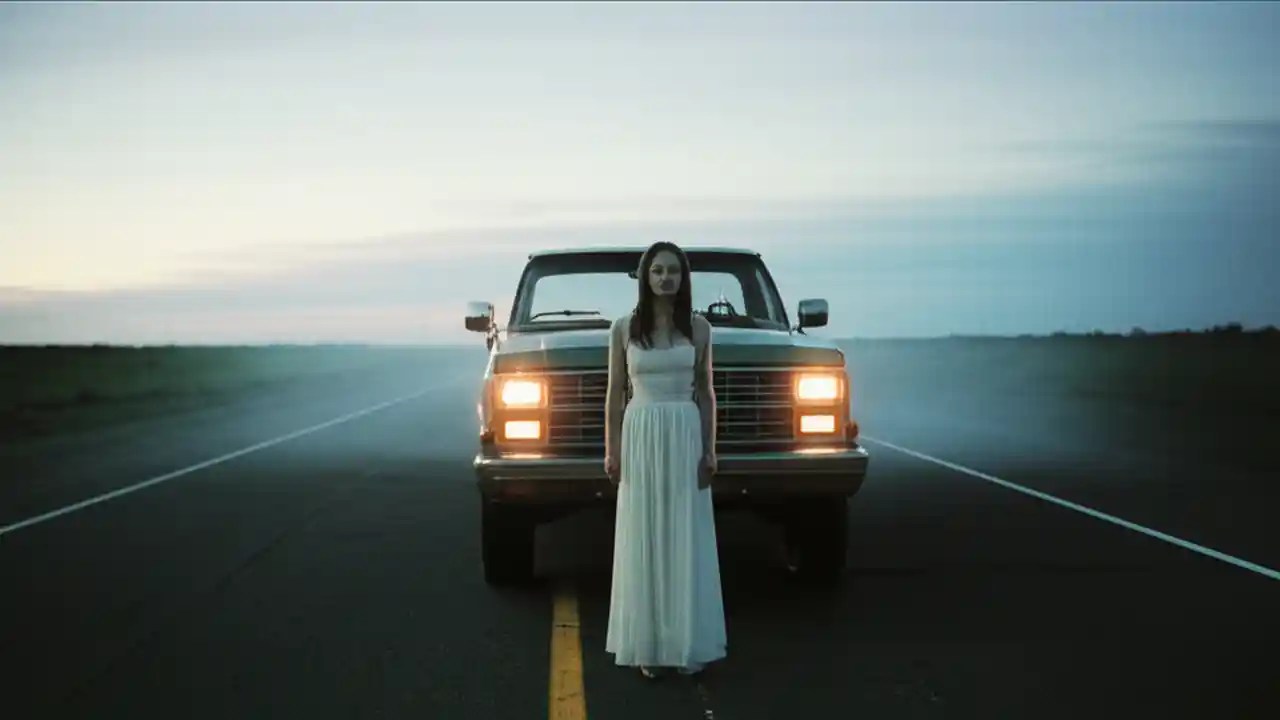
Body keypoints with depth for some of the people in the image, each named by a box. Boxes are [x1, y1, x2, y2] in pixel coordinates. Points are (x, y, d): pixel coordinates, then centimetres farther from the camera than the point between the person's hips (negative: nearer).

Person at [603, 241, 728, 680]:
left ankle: (689, 643, 9)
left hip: (686, 437, 1)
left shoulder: (698, 327, 4)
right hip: (641, 437, 0)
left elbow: (705, 393, 7)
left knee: (688, 542, 2)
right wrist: (611, 450, -2)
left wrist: (709, 450, 1)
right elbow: (615, 394, 4)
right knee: (644, 542, 2)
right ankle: (649, 645, 8)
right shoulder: (625, 328, 2)